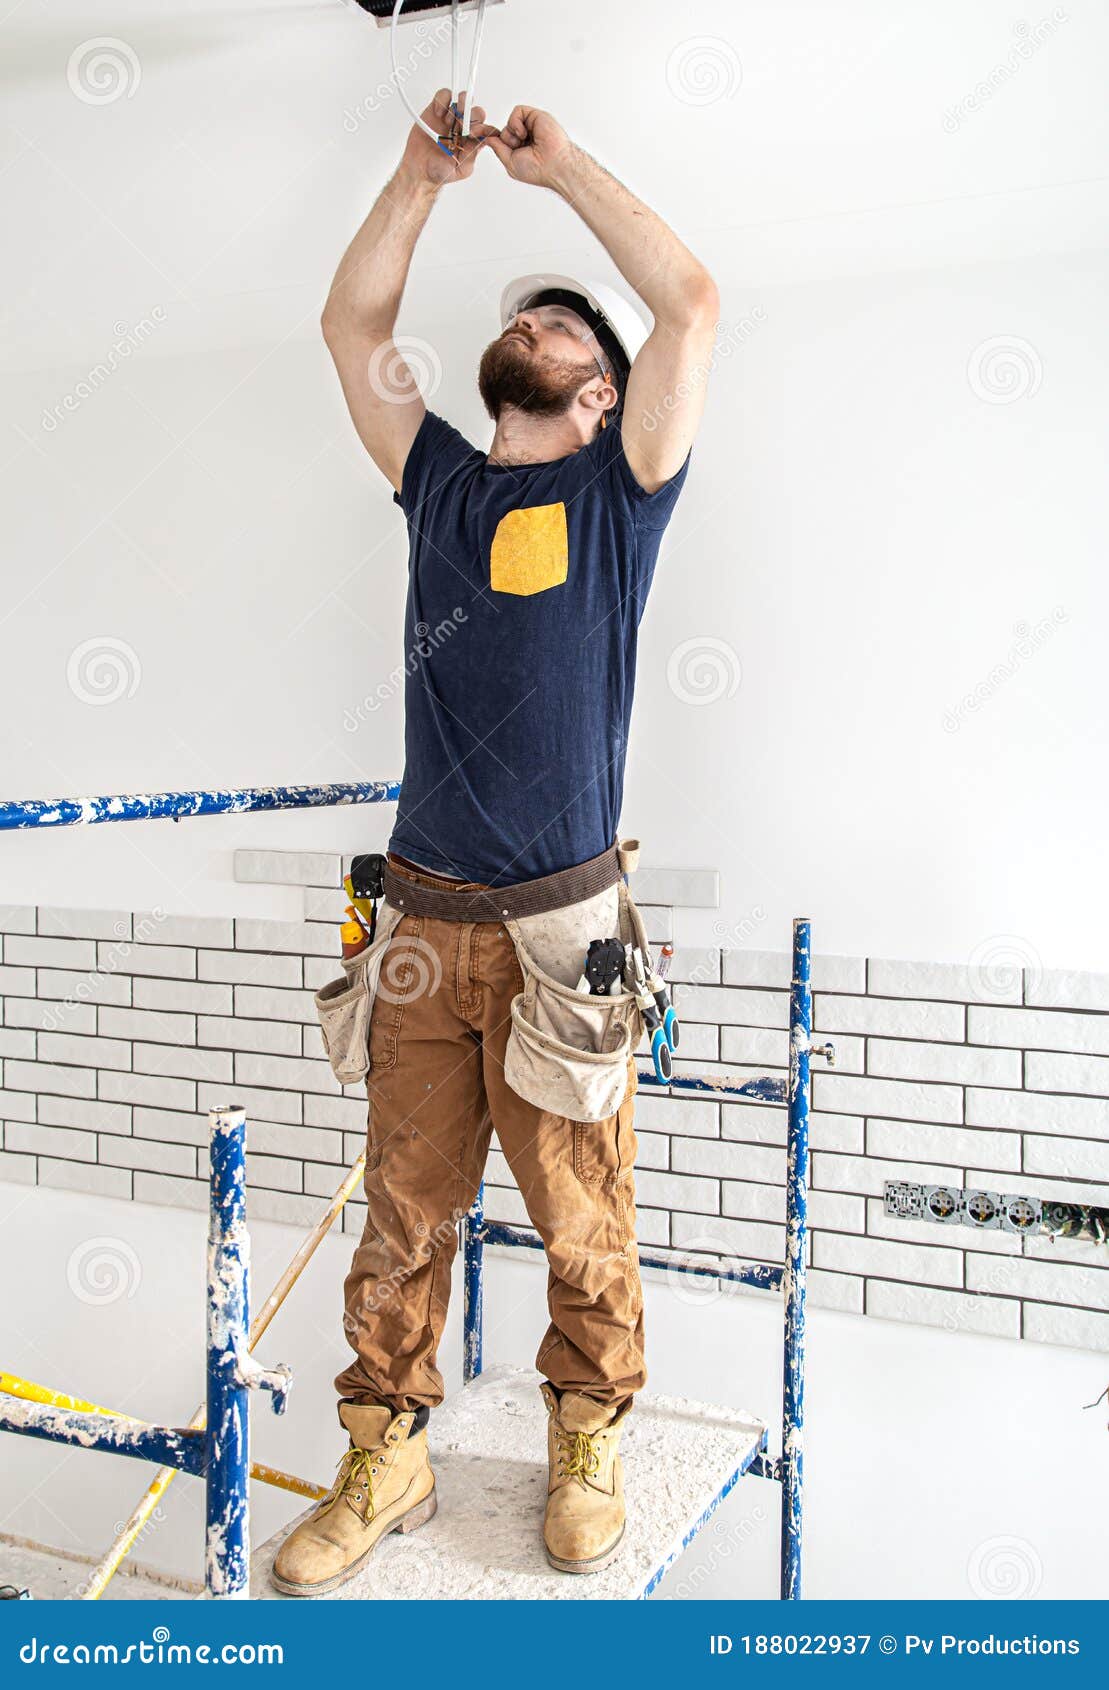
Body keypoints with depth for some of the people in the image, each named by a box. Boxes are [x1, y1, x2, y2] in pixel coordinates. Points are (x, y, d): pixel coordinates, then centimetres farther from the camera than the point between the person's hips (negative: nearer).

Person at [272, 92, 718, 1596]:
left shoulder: (617, 492, 5)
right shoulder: (439, 485, 15)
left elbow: (691, 304, -4)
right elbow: (352, 322, 17)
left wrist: (561, 164, 5)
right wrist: (427, 173, 11)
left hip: (558, 931, -3)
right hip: (424, 923, 4)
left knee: (584, 1223, 7)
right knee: (404, 1215, 9)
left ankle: (589, 1444, 27)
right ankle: (386, 1461, 24)